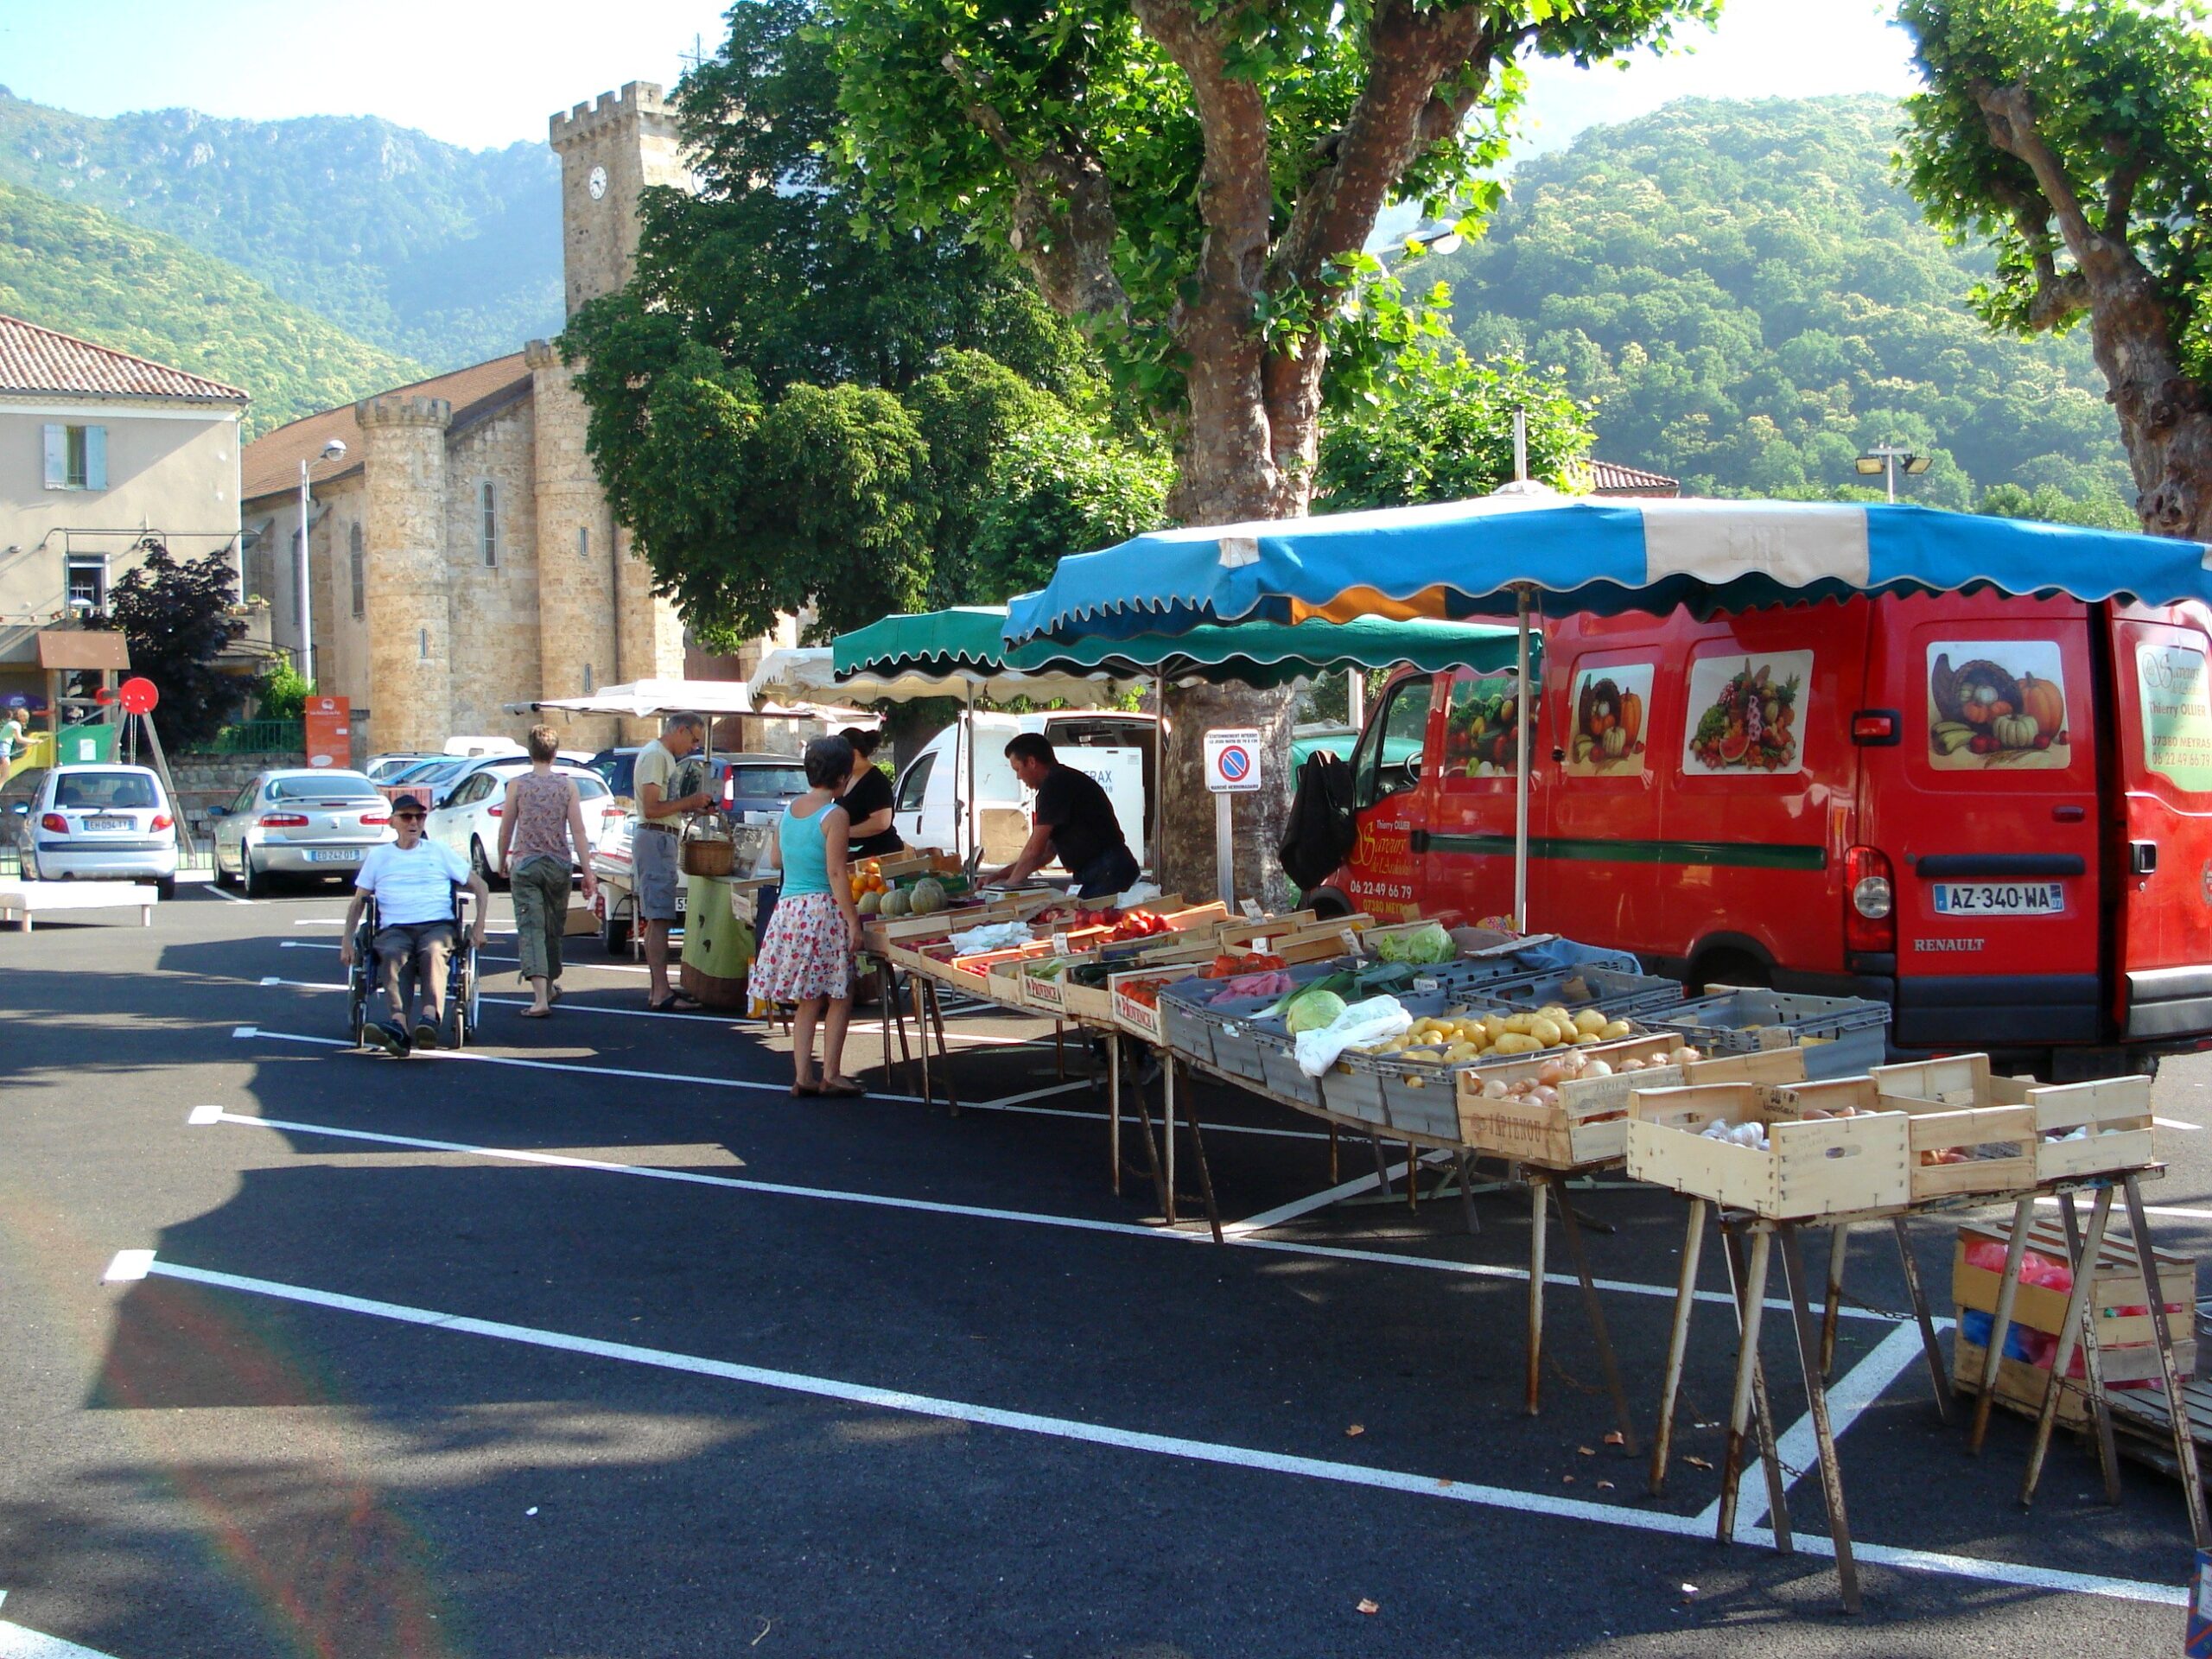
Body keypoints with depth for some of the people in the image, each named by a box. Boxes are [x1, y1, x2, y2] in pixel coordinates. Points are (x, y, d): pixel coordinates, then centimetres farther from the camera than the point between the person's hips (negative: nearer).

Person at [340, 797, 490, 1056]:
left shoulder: (440, 852, 22)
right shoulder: (378, 856, 24)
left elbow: (480, 887, 24)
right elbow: (358, 901, 25)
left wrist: (479, 925, 8)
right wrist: (347, 939, 9)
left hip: (438, 925, 0)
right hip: (394, 928, 0)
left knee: (432, 951, -38)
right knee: (392, 954, -37)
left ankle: (430, 1018, -61)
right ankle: (399, 1021, -58)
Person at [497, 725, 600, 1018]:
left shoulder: (517, 785, -3)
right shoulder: (567, 785, -2)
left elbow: (506, 829, 3)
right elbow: (578, 832, -6)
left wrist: (503, 861, 20)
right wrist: (588, 873, -4)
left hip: (525, 865, -2)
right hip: (559, 865, 2)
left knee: (531, 930, -7)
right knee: (554, 929, 19)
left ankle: (541, 997, -22)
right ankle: (551, 985, 36)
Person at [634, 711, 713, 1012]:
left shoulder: (664, 756, 19)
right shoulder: (655, 756, -13)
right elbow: (651, 808, -20)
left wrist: (692, 806, 10)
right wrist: (689, 802, -14)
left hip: (662, 840, 11)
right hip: (656, 839, -11)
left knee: (655, 919, 14)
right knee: (659, 920, -13)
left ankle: (657, 987, 19)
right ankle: (661, 994, -15)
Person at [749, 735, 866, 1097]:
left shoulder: (788, 811, 9)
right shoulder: (835, 816, -12)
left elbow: (777, 858, 20)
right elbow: (836, 874, -16)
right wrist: (853, 921, -13)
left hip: (787, 907, 7)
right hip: (822, 909, -7)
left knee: (808, 1000, 13)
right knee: (839, 998, 5)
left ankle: (802, 1076, 10)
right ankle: (831, 1075, 3)